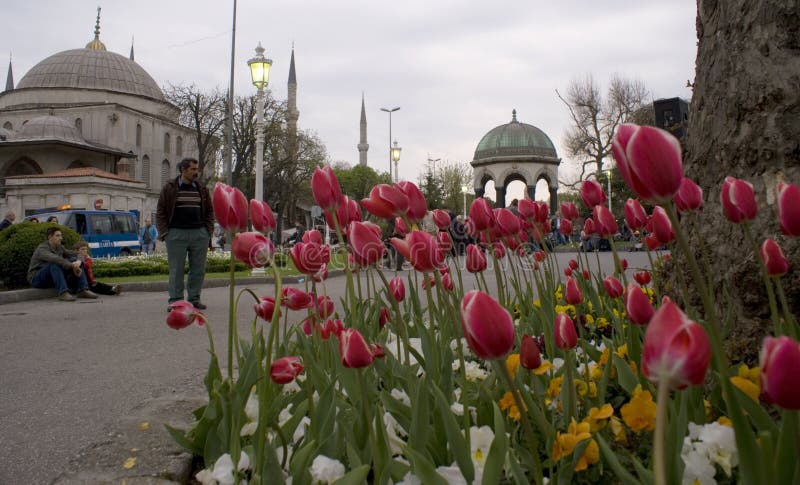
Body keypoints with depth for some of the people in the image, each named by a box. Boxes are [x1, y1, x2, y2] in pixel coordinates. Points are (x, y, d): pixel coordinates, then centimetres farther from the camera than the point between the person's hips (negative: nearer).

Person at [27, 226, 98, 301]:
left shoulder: (60, 247, 5)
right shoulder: (42, 249, -17)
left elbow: (77, 255, -2)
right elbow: (55, 259, -38)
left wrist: (78, 261, -25)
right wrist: (72, 266, -41)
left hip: (53, 279, 7)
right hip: (36, 279, -7)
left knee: (74, 260, -10)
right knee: (54, 263, -35)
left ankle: (83, 290, -22)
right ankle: (63, 293, -44)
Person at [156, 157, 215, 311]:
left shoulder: (202, 189, 13)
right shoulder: (169, 188, 4)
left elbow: (209, 211, 16)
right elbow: (160, 212, 4)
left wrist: (208, 231, 5)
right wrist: (164, 233, -4)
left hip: (199, 234, 3)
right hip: (176, 234, -3)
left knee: (198, 269, 5)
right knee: (176, 270, 0)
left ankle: (194, 298, 14)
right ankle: (175, 300, 6)